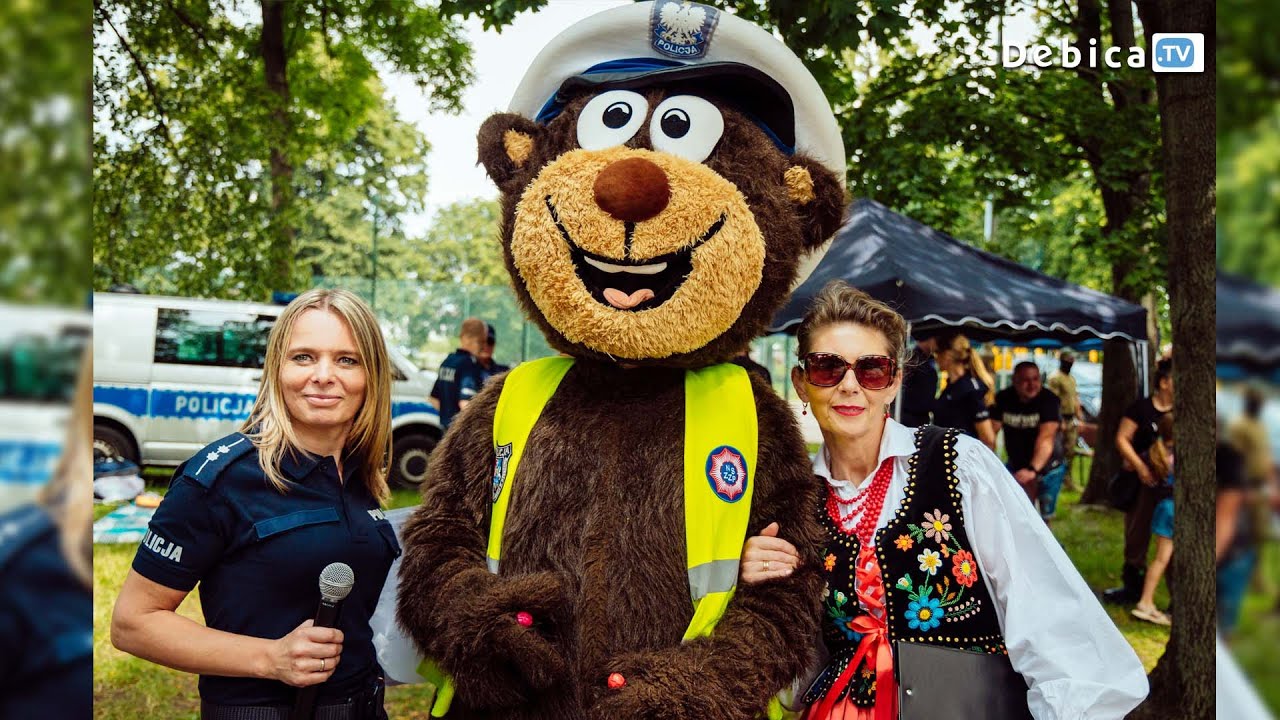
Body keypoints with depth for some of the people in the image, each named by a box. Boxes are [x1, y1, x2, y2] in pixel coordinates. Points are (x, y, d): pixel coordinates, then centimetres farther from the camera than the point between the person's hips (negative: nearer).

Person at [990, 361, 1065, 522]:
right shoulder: (1003, 399, -11)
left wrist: (1033, 470, -48)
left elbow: (1046, 438, -34)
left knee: (1044, 517, 5)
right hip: (1016, 465, 2)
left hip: (1047, 466, -2)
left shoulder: (1048, 399, -22)